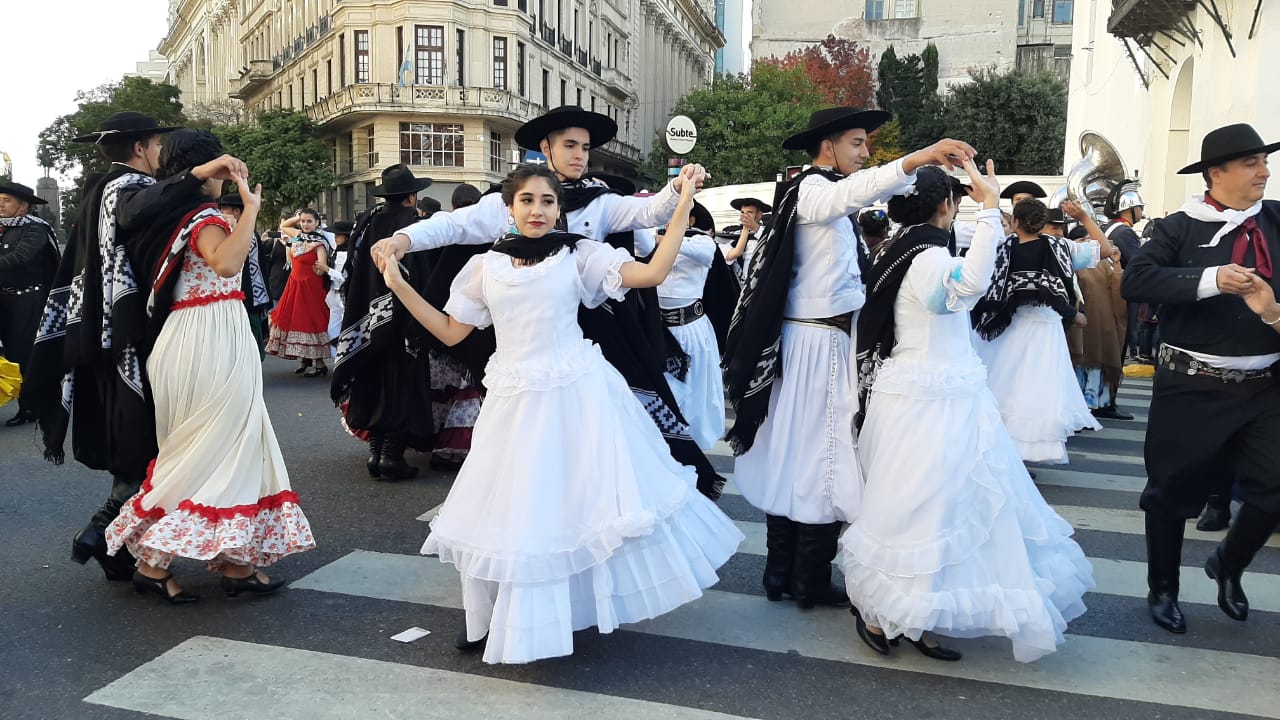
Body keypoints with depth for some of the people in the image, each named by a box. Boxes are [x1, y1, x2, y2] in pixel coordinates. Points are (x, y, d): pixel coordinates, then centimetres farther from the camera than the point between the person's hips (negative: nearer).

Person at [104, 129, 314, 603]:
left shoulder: (170, 216, 14)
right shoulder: (204, 218, -12)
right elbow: (226, 263, -32)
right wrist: (250, 207, -26)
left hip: (181, 338, 9)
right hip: (213, 343, -9)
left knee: (193, 452, 14)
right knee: (225, 447, -2)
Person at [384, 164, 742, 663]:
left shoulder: (579, 255, -1)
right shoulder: (485, 266, 8)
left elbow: (653, 272, -10)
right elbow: (450, 332, 11)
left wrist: (683, 202, -13)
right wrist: (398, 285, 5)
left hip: (576, 396, -2)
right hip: (514, 401, 3)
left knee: (591, 496, 3)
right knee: (516, 511, 9)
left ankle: (610, 599, 25)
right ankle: (504, 620, 27)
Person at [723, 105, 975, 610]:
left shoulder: (819, 191, 21)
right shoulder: (813, 189, -11)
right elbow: (854, 192, -32)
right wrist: (917, 159, -44)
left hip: (805, 340, 9)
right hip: (821, 343, -9)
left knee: (792, 454, 10)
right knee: (822, 459, -2)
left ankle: (780, 573, 18)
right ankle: (810, 582, 8)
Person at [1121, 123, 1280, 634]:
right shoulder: (1183, 227, -6)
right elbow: (1134, 281, -18)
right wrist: (1210, 280, -25)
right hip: (1192, 386, -3)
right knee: (1173, 490, 7)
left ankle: (1228, 566, 31)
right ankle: (1162, 589, 28)